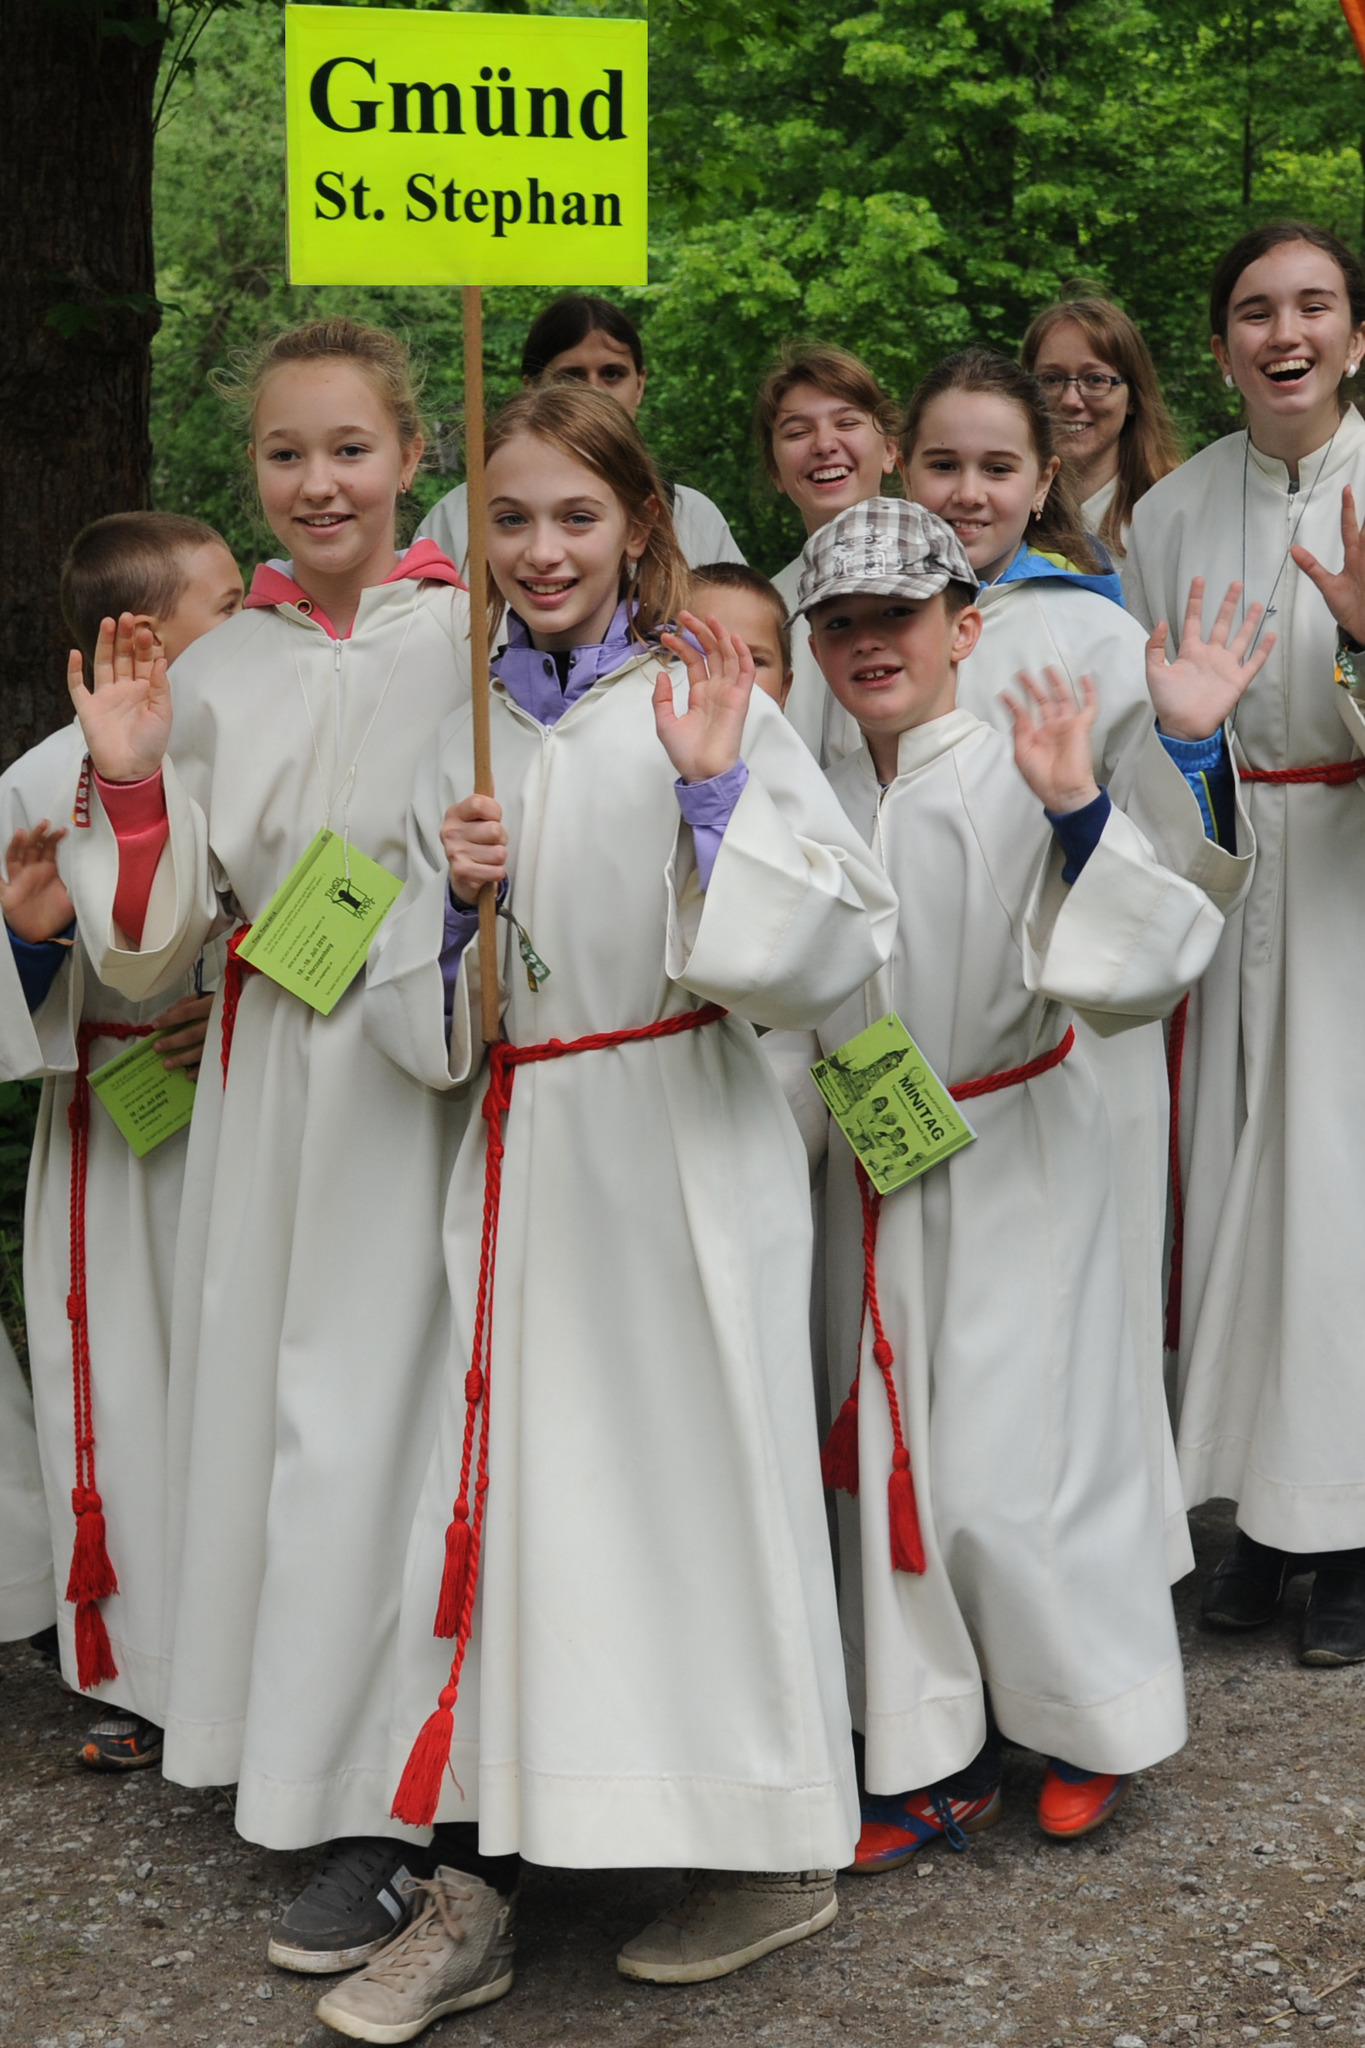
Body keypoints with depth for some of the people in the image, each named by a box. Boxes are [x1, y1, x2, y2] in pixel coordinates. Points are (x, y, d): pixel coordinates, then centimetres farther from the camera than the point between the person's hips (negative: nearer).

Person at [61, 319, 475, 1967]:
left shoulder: (480, 634, -3)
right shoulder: (213, 671, 9)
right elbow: (150, 946, 8)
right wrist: (129, 781, -6)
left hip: (432, 1065, -4)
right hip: (267, 1071, 5)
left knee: (377, 1405, -4)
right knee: (260, 1390, 9)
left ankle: (372, 1818, 8)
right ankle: (292, 1748, 27)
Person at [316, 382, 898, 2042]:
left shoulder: (707, 705, -4)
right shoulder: (464, 739, 10)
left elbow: (830, 948, -12)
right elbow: (423, 1023, 11)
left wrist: (717, 793, -22)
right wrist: (455, 895, -8)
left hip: (689, 1156, -4)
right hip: (526, 1159, 5)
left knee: (705, 1471, 4)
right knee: (505, 1488, 5)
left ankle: (779, 1847, 24)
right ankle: (476, 1888, 16)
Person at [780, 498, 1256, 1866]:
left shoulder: (1017, 782, -14)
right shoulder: (817, 802, 4)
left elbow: (1133, 975, -24)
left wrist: (1077, 814, -35)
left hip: (1011, 1164, -6)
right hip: (873, 1166, 6)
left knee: (1003, 1464, -1)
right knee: (895, 1456, 10)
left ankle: (1100, 1716, 25)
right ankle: (938, 1760, 24)